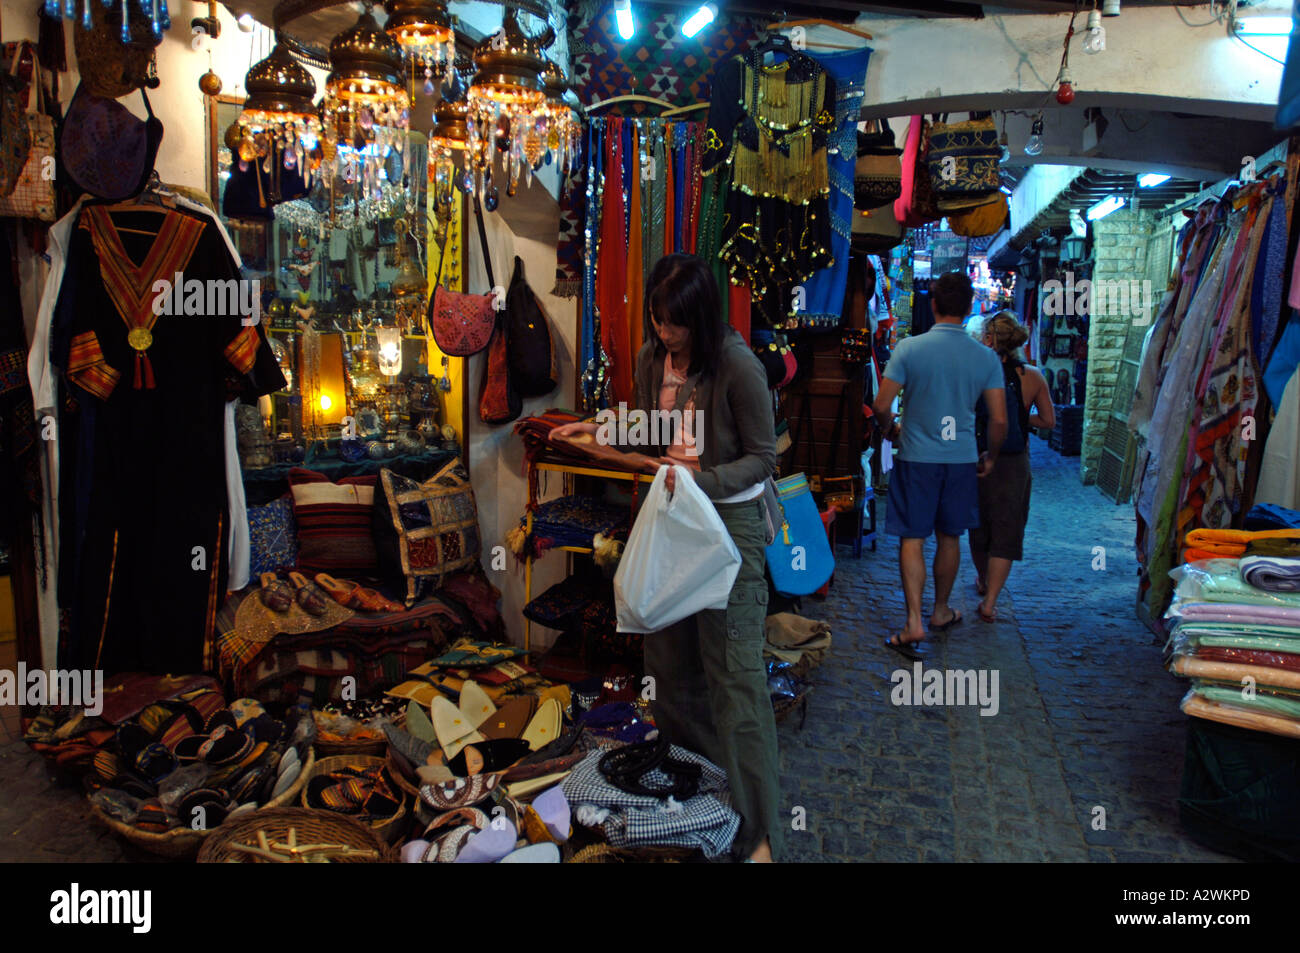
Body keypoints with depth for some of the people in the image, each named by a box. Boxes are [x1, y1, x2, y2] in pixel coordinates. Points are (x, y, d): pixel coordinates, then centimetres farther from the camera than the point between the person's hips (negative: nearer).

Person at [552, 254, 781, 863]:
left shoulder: (737, 366, -16)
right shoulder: (652, 359, 4)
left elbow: (762, 458, -11)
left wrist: (702, 479, -25)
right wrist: (597, 431, 3)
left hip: (728, 521, -7)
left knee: (733, 670, -6)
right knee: (668, 656, 14)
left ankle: (757, 831, 6)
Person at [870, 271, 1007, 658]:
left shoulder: (909, 348, -10)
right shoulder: (986, 357, -2)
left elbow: (881, 405, -11)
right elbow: (999, 419, -3)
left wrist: (891, 430, 11)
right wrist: (990, 456, 15)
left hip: (916, 457, -3)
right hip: (962, 459, 3)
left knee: (912, 539, 2)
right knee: (949, 538, 16)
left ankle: (914, 623, -5)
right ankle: (941, 611, 32)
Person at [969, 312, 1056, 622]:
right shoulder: (1032, 377, -5)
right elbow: (1049, 420, 2)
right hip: (1014, 464, 0)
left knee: (979, 525, 19)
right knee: (1006, 530, 5)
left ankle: (984, 582, 41)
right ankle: (989, 602, -1)